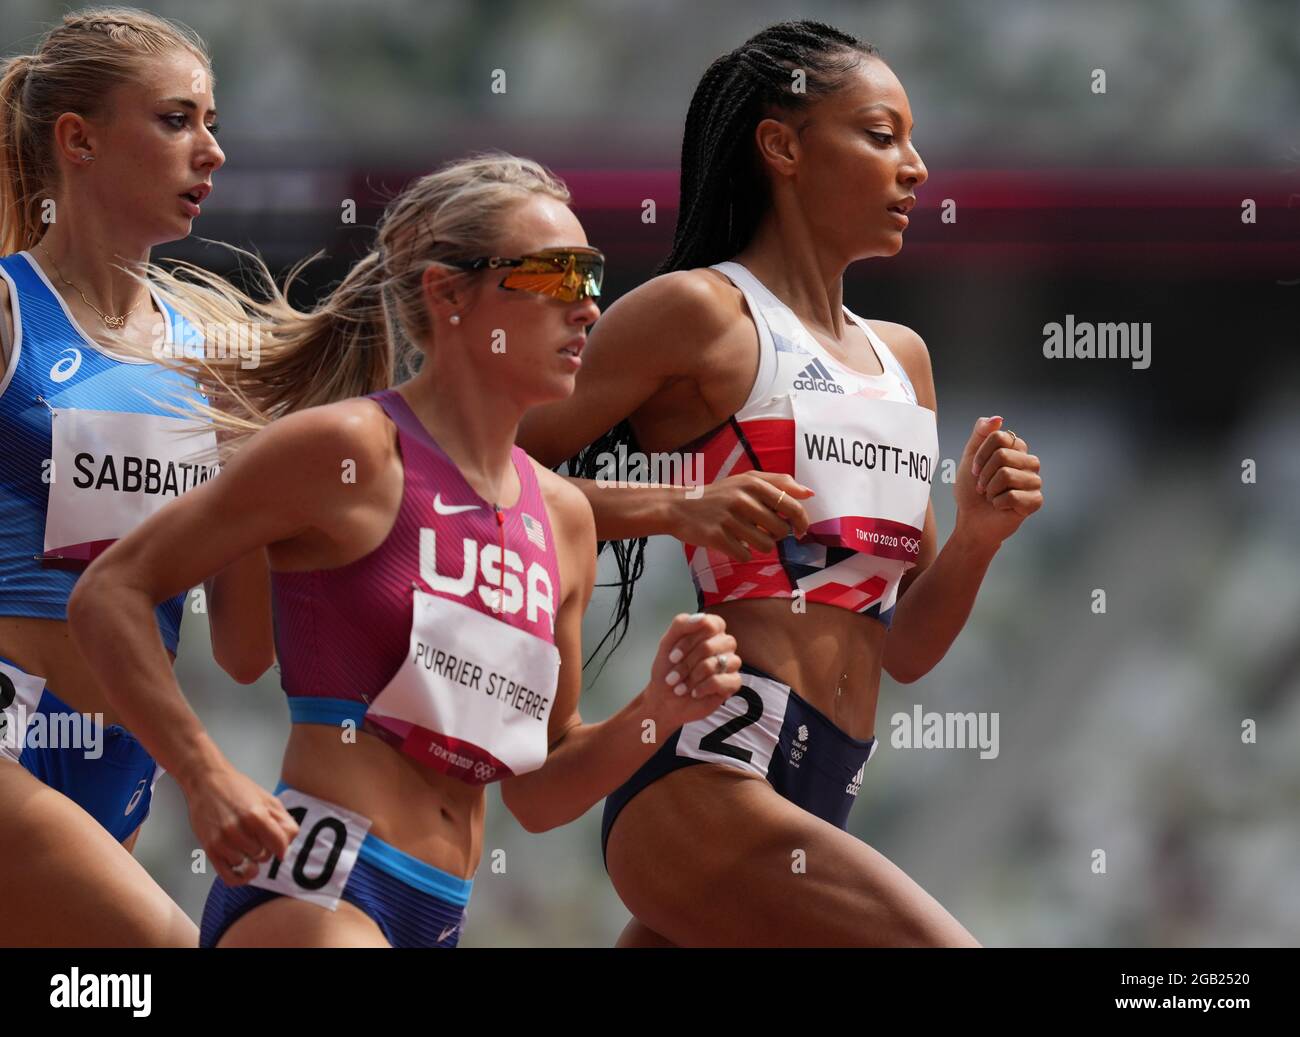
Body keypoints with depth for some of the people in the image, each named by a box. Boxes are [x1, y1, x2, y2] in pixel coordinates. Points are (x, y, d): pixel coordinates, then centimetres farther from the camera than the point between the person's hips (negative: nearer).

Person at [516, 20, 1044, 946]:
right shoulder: (699, 313, -2)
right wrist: (675, 508, -19)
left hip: (819, 801, 9)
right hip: (710, 775, -9)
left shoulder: (902, 359, 21)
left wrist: (976, 535, 4)